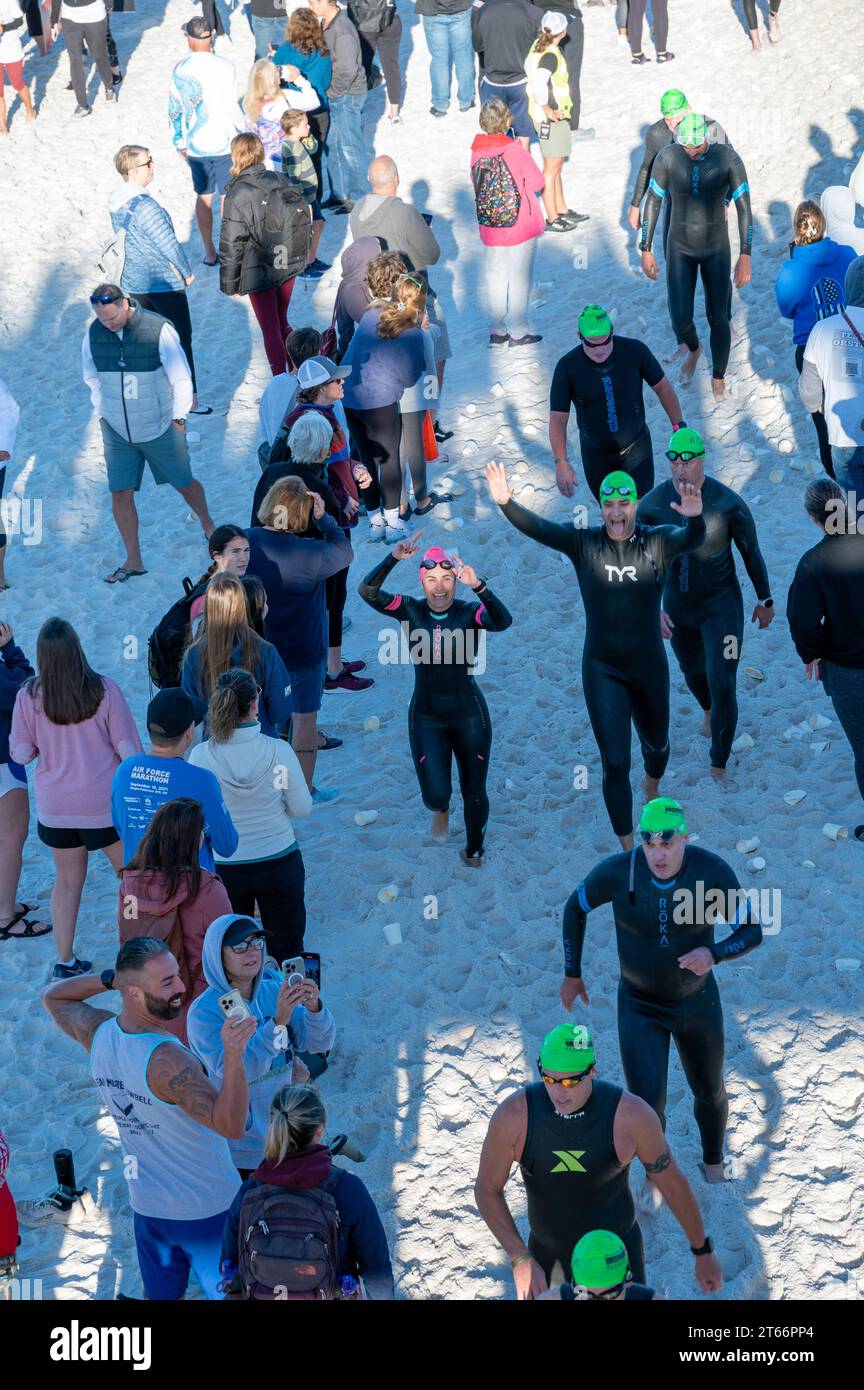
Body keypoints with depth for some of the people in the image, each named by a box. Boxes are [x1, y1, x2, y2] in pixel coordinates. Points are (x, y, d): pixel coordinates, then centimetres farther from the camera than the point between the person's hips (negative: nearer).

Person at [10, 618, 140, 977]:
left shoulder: (29, 696, -10)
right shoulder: (103, 689, -14)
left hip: (55, 807, 2)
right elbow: (128, 748, -10)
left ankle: (65, 961, 23)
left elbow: (21, 754, -5)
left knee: (68, 880, 17)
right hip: (105, 803, -2)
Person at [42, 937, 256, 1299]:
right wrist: (233, 1056, -56)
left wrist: (111, 978, -7)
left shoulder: (99, 1033, -12)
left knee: (161, 1294, 24)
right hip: (209, 1209, -6)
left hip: (148, 1205, 7)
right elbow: (230, 1125, -41)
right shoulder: (167, 1060, -34)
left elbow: (53, 997, 10)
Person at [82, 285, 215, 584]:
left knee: (184, 484, 13)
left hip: (160, 428, -3)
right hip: (117, 431, 3)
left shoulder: (159, 330, -18)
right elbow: (92, 377, 12)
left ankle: (207, 523, 43)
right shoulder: (94, 333, -6)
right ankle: (133, 561, 12)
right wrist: (101, 413, 10)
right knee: (121, 494, 0)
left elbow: (181, 378, -8)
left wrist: (178, 418, -3)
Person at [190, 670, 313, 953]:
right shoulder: (278, 751, -18)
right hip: (280, 862, 0)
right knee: (288, 951, 17)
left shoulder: (200, 756, -17)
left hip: (224, 868, 0)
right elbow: (302, 808, -8)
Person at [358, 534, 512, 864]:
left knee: (474, 793, 13)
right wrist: (393, 559, -36)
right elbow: (367, 592, -21)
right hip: (426, 718, 0)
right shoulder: (410, 610, -7)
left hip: (469, 715, 0)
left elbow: (503, 621, -34)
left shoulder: (470, 612, -12)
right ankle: (441, 809, 33)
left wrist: (478, 586, -49)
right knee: (435, 795, -8)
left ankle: (474, 852, 41)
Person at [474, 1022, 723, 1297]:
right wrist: (520, 1261, -24)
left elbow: (673, 1181, -14)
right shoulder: (513, 1114, -29)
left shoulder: (632, 1114, -32)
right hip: (550, 1253, 2)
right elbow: (486, 1188, -14)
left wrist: (704, 1253, -1)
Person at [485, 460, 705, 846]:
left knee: (656, 743, 26)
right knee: (615, 763, -2)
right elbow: (538, 528, -23)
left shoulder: (657, 542, -12)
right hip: (602, 671, -1)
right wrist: (506, 503, -43)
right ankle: (627, 849, 12)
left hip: (649, 668, 1)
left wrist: (694, 518, -56)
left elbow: (692, 540, -32)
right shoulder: (584, 543, -11)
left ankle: (653, 786, 62)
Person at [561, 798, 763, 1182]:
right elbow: (575, 906, -7)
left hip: (697, 1000, 1)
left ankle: (713, 1163, 56)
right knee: (647, 1108, -4)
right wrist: (571, 974, 0)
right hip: (640, 1006, -1)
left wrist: (713, 954, -42)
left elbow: (752, 933, -20)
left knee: (709, 1091, 22)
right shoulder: (617, 870, -28)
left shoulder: (714, 871, -28)